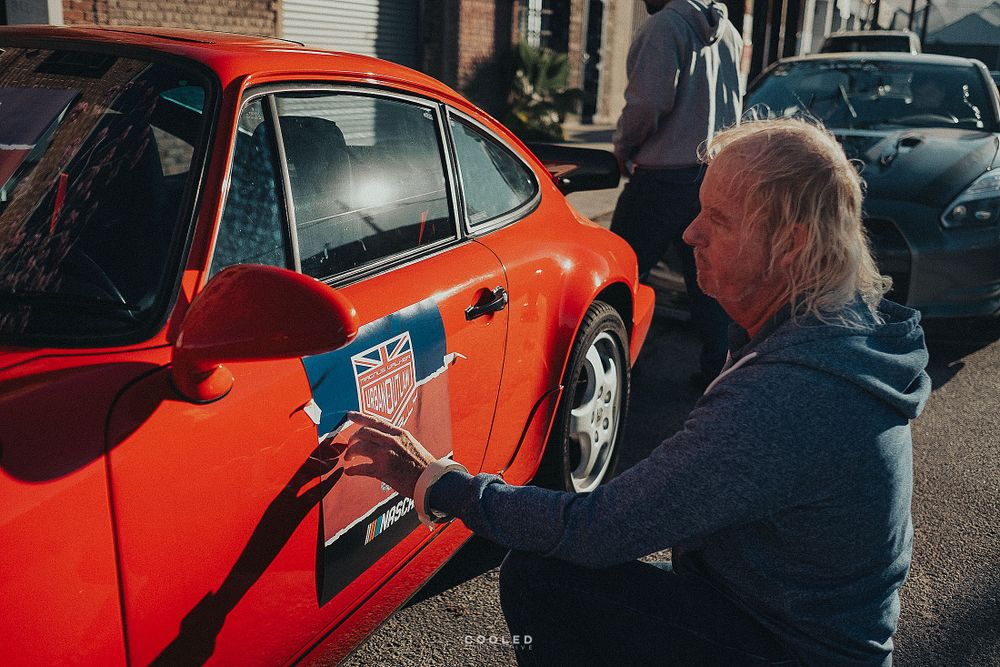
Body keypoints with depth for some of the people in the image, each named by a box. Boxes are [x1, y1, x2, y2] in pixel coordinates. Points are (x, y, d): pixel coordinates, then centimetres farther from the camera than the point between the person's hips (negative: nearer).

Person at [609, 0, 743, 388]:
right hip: (715, 173, 8)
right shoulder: (728, 32, 15)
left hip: (666, 176, -8)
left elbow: (649, 101, -20)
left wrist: (623, 146, -4)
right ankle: (715, 367, 20)